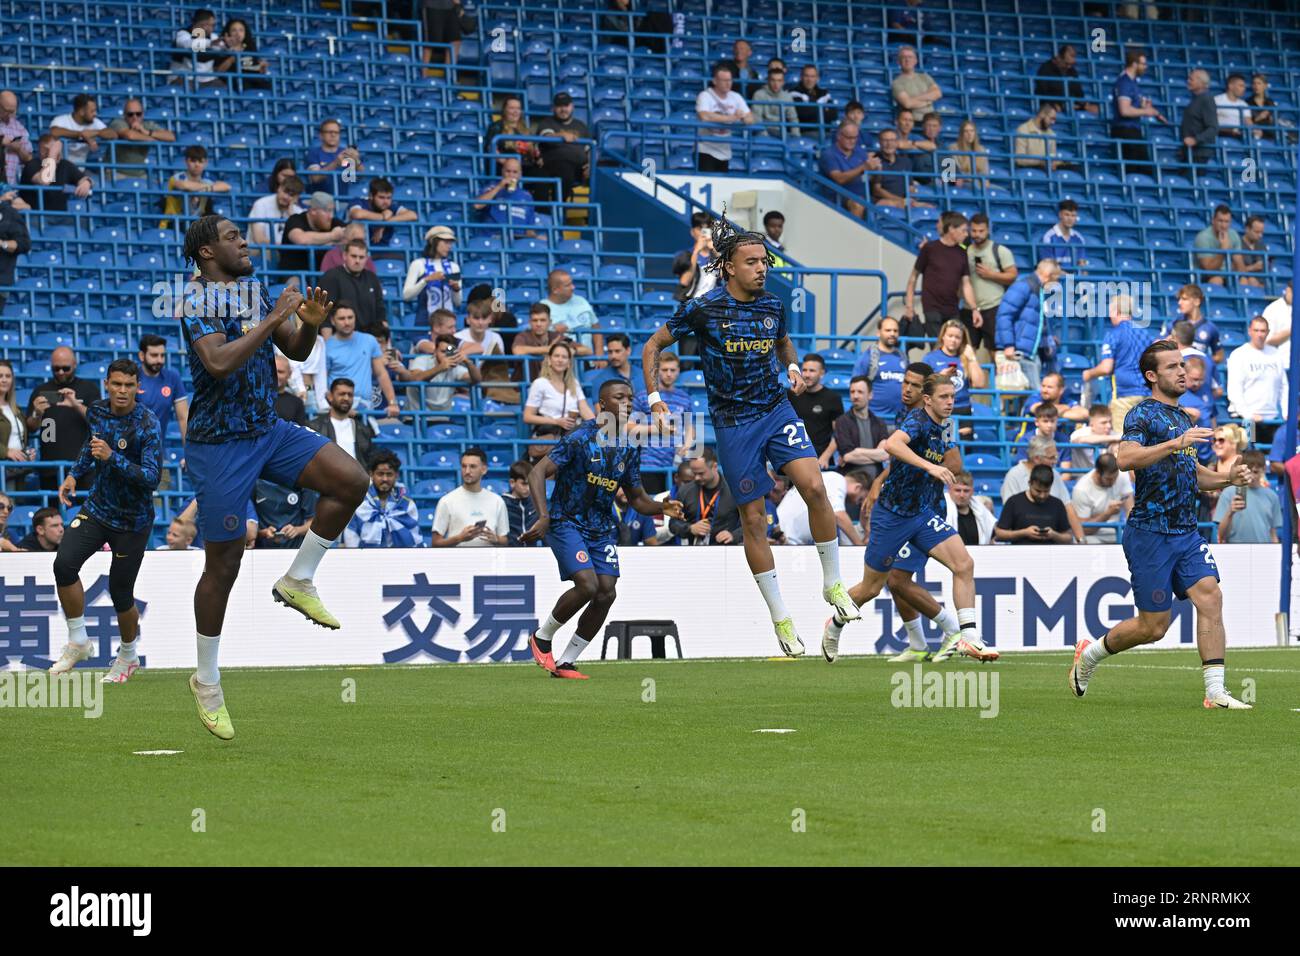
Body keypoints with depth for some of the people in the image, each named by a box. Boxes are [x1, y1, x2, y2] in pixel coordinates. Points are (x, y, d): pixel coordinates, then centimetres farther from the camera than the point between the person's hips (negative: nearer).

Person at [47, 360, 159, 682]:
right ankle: (78, 641, -1)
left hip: (132, 520, -4)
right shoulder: (97, 411, -2)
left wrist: (112, 457, -39)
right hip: (97, 509, 5)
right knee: (64, 564, -18)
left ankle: (128, 656, 29)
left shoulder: (148, 425, -21)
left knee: (120, 593, 2)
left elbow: (151, 477, -29)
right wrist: (75, 474, 11)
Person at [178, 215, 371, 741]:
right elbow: (219, 363, -30)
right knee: (223, 564, -2)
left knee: (351, 480, -13)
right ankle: (207, 682, 13)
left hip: (269, 431, 7)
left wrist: (309, 323, -8)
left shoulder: (257, 292, 9)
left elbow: (296, 352, 13)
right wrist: (275, 316, -28)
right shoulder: (199, 303, -14)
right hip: (219, 443, -7)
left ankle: (297, 582, 4)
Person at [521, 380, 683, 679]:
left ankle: (566, 662, 4)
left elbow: (636, 498, 14)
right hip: (566, 522, -6)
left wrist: (661, 508, -8)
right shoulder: (581, 438, -14)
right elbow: (538, 472, -19)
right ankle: (542, 637, 2)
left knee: (606, 593, -9)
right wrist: (543, 516, -30)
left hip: (602, 528, 6)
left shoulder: (630, 449, 5)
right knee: (587, 585, -23)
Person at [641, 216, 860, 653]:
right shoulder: (702, 308, -9)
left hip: (777, 410, 3)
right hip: (733, 424, -3)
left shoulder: (772, 306, 3)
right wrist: (655, 399, -4)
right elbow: (653, 346, 3)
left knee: (814, 487, -18)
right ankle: (780, 617, 9)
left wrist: (792, 367, 7)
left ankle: (833, 583, -1)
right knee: (753, 518, 0)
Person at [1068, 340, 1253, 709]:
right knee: (1153, 626, -2)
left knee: (1210, 596, -13)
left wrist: (1228, 479, 14)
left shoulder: (1183, 418, 18)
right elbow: (1125, 458, -26)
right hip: (1150, 533, -7)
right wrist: (1175, 443, -33)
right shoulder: (1143, 415, -8)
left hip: (1186, 533, 7)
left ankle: (1215, 692, -14)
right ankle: (1089, 654, 24)